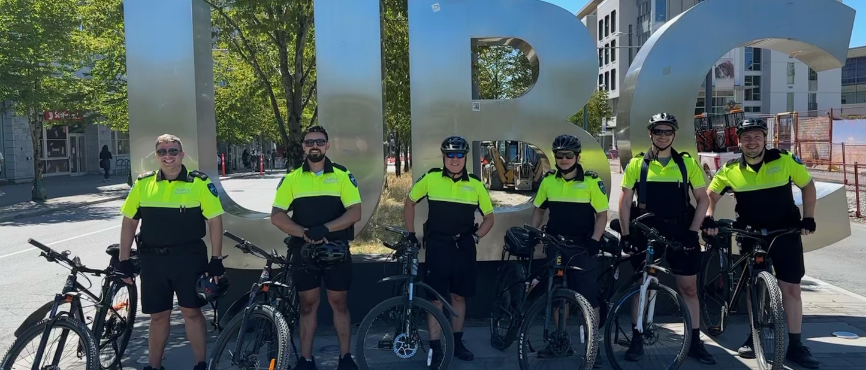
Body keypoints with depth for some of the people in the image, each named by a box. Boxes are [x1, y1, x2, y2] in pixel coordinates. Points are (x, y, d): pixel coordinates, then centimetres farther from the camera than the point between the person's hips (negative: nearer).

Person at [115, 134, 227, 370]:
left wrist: (216, 259, -9)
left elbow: (215, 220, -5)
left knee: (191, 311, 3)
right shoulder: (143, 183, 5)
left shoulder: (199, 183, -5)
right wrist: (124, 260, 6)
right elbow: (129, 221, 10)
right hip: (153, 260, 3)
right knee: (158, 315, 12)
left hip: (189, 258, -3)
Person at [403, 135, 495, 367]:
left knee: (459, 296, 11)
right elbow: (410, 202, 10)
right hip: (437, 246, -2)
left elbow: (489, 217, 10)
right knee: (435, 297, -2)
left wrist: (476, 236, -5)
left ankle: (457, 342, 25)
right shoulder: (430, 179, -3)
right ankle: (435, 347, 6)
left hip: (464, 248, 2)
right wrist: (411, 233, 6)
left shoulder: (475, 185, 1)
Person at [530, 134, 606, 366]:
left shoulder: (591, 181, -8)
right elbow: (539, 210, 13)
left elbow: (602, 214, -6)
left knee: (588, 296, -3)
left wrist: (595, 241, -16)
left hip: (582, 247, -4)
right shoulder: (548, 181, 2)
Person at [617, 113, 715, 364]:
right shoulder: (637, 164, 0)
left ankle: (695, 342, 19)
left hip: (679, 233, 1)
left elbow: (702, 199, 4)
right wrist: (625, 235, -5)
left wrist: (692, 231, -6)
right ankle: (637, 340, 18)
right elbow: (625, 202, 2)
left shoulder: (688, 163, 1)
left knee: (689, 288, 6)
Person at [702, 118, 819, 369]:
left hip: (785, 233, -1)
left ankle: (795, 345, 11)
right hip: (751, 236, 1)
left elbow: (807, 185, 2)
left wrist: (808, 218, -6)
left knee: (791, 288, 1)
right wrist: (709, 219, -11)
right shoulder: (730, 169, -8)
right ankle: (755, 337, 25)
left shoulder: (785, 160, -10)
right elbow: (711, 194, 5)